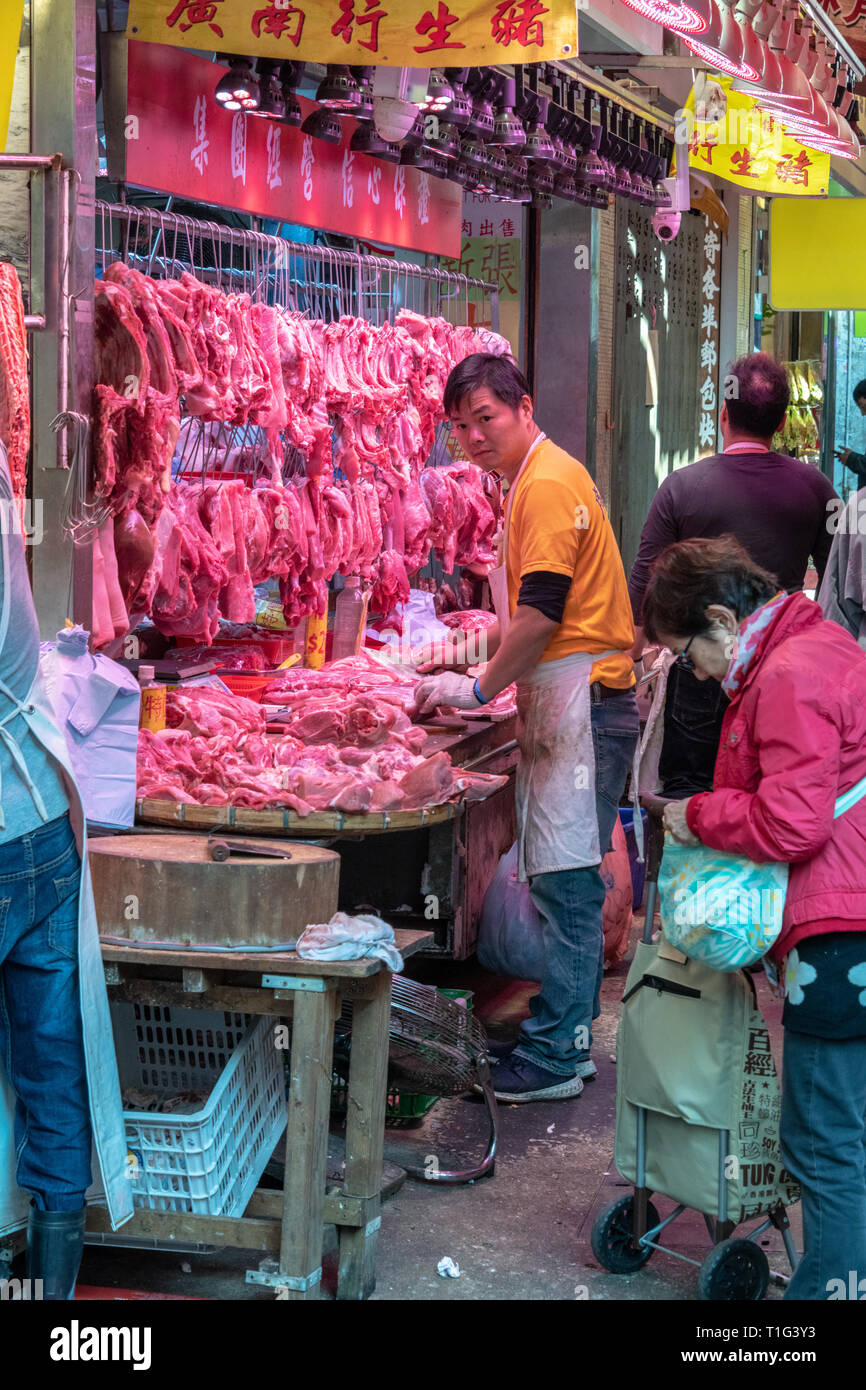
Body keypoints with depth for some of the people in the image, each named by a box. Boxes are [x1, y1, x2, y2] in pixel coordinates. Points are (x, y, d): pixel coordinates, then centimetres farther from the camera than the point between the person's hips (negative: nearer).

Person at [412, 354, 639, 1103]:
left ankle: (553, 1058, -4)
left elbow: (543, 611, -20)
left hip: (581, 698, -11)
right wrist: (475, 647, 19)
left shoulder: (547, 484, -14)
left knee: (566, 882, -8)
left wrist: (480, 688, -12)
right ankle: (569, 1035, 19)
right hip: (568, 701, 11)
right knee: (568, 880, 13)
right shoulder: (539, 479, 20)